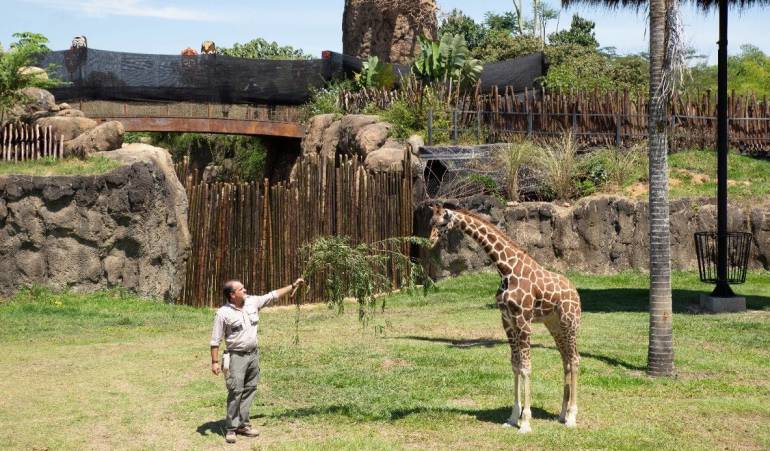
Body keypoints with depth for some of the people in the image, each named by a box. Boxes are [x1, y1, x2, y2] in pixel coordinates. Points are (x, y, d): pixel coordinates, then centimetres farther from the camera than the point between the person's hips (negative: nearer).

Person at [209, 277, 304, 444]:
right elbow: (215, 340, -10)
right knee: (236, 392, -9)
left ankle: (243, 424, 17)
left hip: (253, 355, 6)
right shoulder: (223, 313, -13)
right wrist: (214, 362, -13)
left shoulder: (252, 302, 2)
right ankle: (231, 428, -4)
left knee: (249, 390, 9)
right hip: (237, 357, -6)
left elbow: (273, 295, 12)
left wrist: (293, 286, 11)